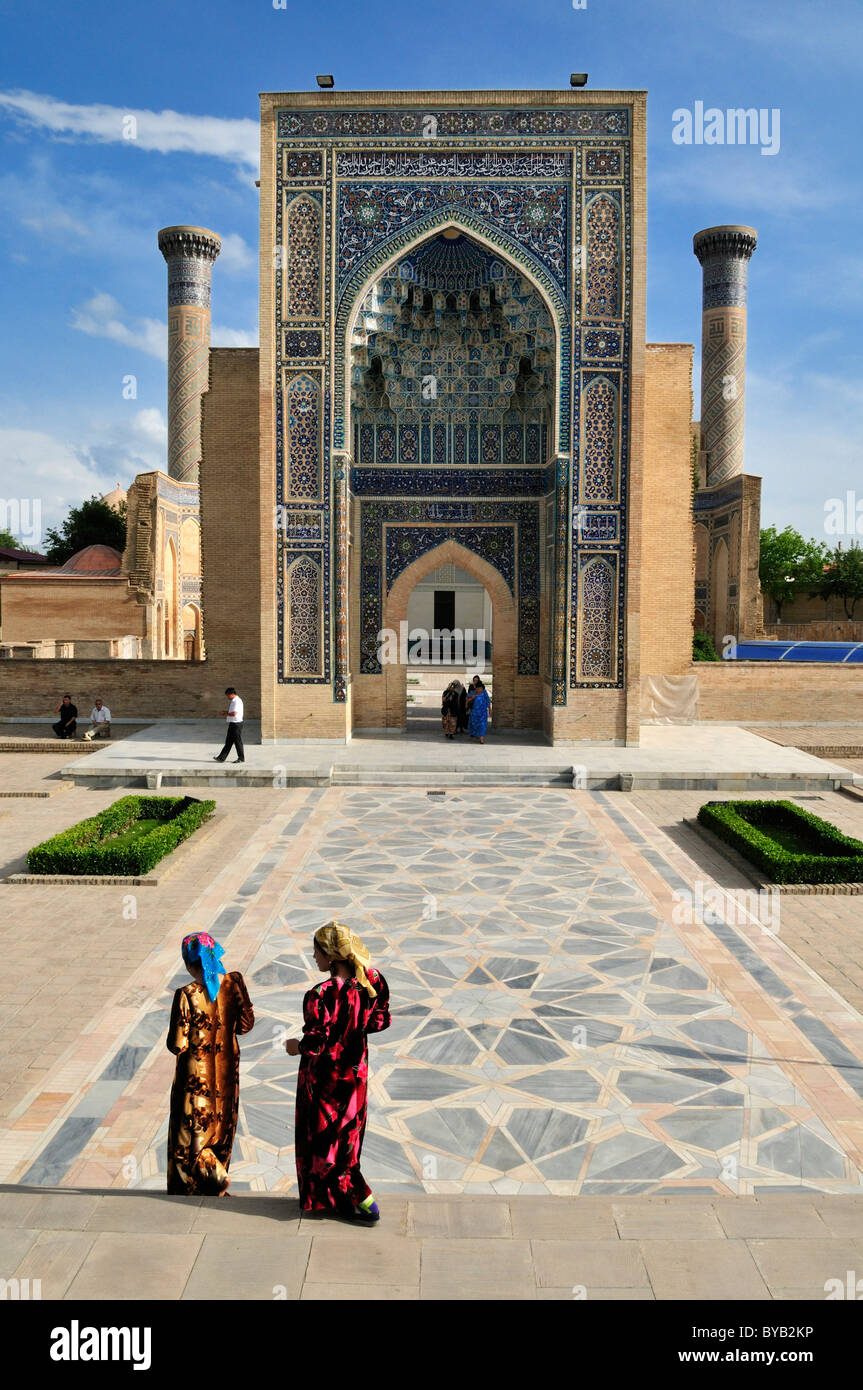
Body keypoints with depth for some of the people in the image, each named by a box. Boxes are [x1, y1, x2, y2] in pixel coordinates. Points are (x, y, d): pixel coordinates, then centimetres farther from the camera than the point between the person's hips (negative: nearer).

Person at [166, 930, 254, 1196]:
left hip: (196, 1074, -5)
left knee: (191, 1126, 17)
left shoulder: (186, 996, -25)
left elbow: (177, 1045, -21)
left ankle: (215, 1176, 11)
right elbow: (246, 1024, -2)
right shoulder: (231, 984, -11)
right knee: (221, 1123, 21)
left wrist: (174, 1037, 1)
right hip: (226, 1068, 5)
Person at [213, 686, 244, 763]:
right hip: (232, 724, 10)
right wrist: (226, 712, 7)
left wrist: (226, 713, -8)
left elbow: (234, 713, -24)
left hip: (236, 724, -10)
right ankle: (221, 758, 13)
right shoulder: (232, 701, 14)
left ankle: (241, 758, 10)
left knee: (238, 741, 0)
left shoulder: (237, 701, -18)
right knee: (228, 742, 11)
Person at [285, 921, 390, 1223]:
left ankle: (364, 1202, 21)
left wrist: (298, 1046, -7)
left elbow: (317, 1042, -28)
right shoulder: (370, 981, -12)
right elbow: (380, 1021, 0)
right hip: (356, 1072, 7)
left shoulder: (321, 995, -31)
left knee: (324, 1141, 15)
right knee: (347, 1136, 24)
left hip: (325, 1079, -6)